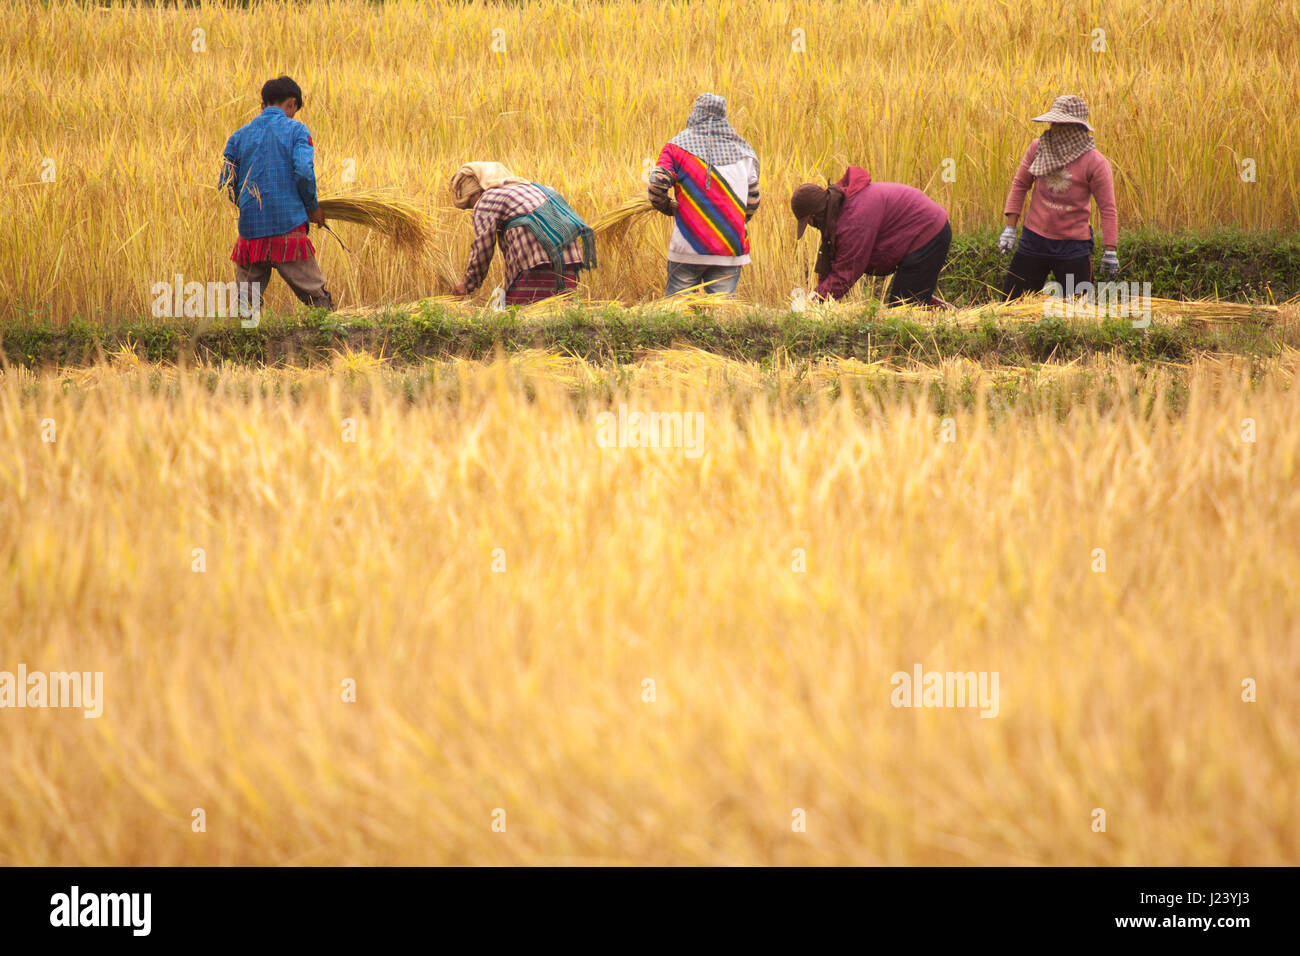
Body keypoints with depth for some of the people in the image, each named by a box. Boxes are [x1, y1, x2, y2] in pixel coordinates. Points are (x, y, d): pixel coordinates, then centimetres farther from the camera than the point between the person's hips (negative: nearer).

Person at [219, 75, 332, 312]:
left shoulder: (239, 136, 13)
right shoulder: (296, 130, 1)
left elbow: (227, 184, 10)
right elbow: (304, 172, -12)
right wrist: (313, 207, 4)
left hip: (250, 229, 4)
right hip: (288, 227, -4)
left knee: (246, 304, 8)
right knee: (317, 297, 1)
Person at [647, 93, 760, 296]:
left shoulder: (677, 146, 0)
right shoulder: (743, 150, 10)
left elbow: (657, 186, -10)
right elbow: (752, 201, 10)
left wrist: (669, 207, 11)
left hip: (689, 248, -2)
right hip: (731, 249, 2)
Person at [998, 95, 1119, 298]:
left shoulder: (1095, 163, -11)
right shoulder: (1038, 148, 0)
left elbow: (1107, 208, -7)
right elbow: (1019, 185, 9)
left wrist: (1109, 251, -9)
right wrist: (1010, 228, 4)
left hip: (1073, 246, -3)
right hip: (1034, 239, 3)